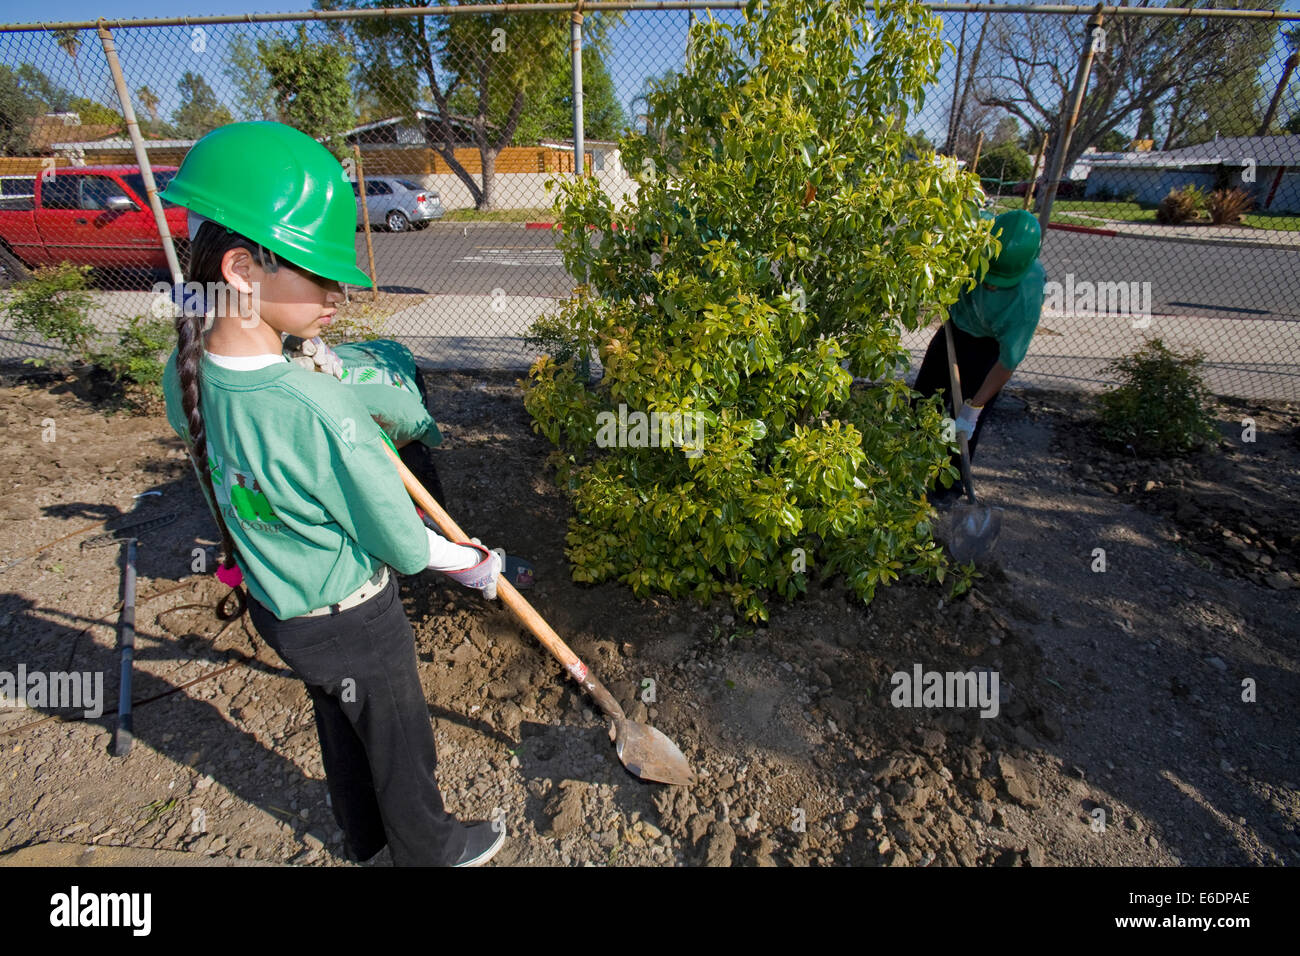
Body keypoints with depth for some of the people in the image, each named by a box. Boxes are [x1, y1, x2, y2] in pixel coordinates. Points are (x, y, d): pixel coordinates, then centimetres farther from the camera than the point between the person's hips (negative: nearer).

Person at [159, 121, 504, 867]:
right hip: (351, 623, -7)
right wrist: (471, 562, -6)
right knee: (399, 740, 20)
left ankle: (366, 835, 58)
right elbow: (401, 543, -24)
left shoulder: (185, 376, -12)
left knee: (341, 726, 30)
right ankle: (430, 849, 49)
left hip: (275, 604, 7)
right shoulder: (320, 410, -36)